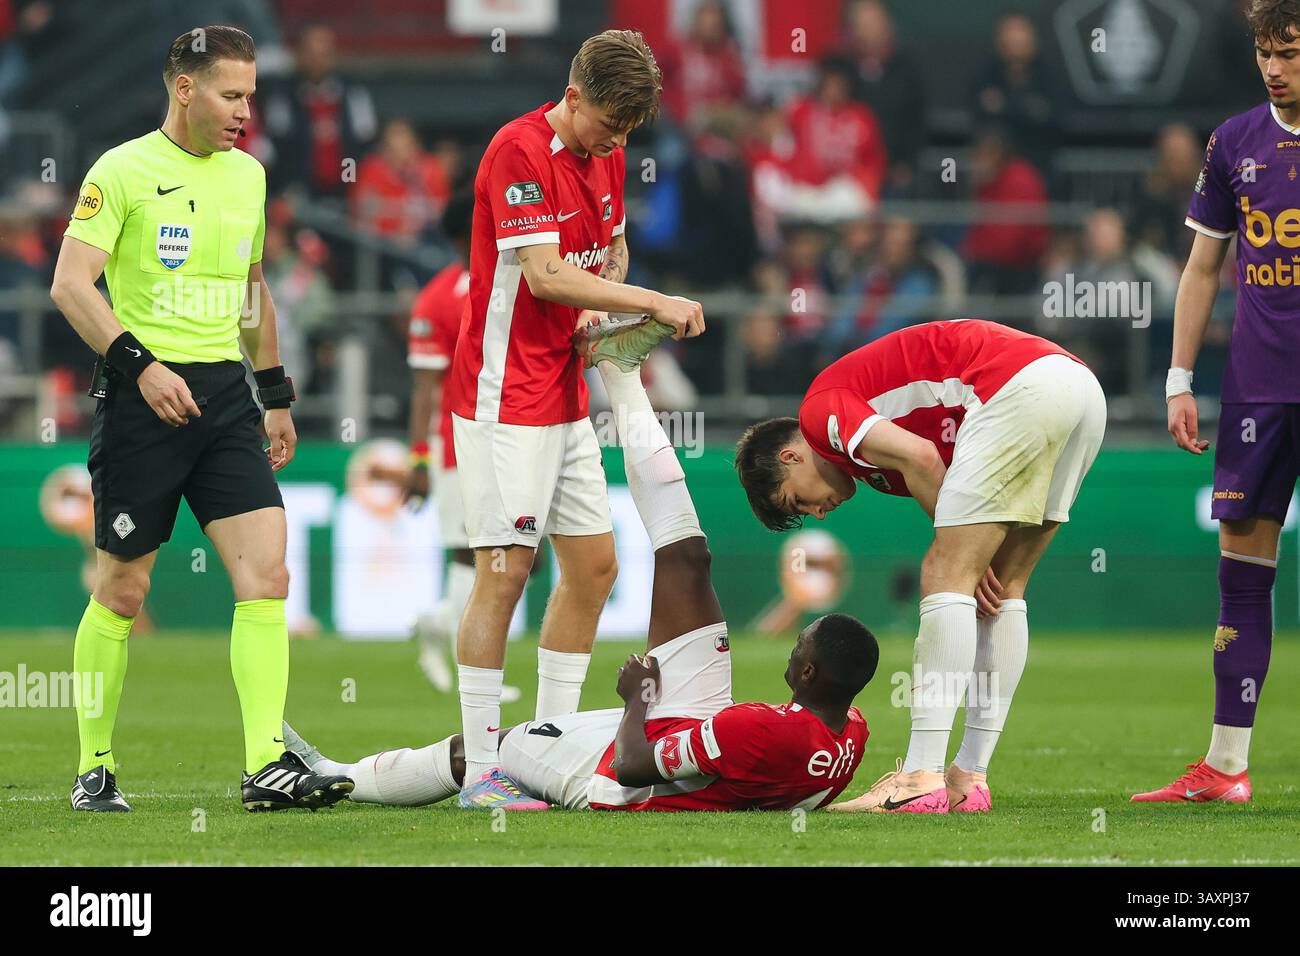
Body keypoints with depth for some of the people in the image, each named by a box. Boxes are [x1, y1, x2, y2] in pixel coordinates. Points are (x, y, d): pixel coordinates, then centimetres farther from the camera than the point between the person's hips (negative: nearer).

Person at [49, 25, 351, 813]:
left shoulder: (248, 175, 13)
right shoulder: (123, 172, -7)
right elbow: (71, 284, -13)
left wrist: (277, 394, 23)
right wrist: (141, 364, -23)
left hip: (225, 393, 5)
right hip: (146, 395, -5)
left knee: (267, 573, -9)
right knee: (123, 590, 3)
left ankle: (269, 767, -12)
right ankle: (95, 769, 16)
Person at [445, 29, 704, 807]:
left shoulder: (605, 157, 10)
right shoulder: (520, 151, -16)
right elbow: (543, 275, -22)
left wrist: (602, 308, 3)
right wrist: (653, 303, -20)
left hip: (567, 394, 9)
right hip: (506, 399, -9)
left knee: (594, 566, 9)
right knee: (506, 571, -11)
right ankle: (483, 771, -9)